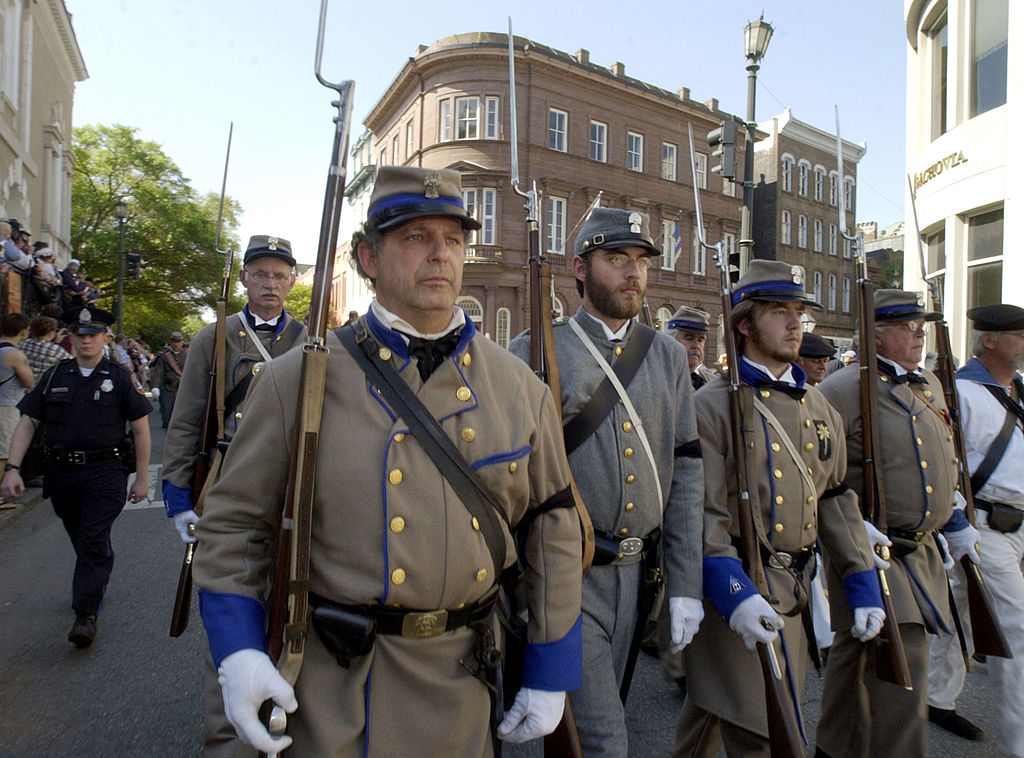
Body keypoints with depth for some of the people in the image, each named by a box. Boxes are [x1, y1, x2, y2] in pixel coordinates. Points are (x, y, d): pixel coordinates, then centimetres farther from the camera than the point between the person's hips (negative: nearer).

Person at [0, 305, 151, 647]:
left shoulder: (119, 378, 0)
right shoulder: (54, 378, 9)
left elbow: (141, 430, 1)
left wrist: (141, 478, -1)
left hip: (106, 471, -4)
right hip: (62, 472, 4)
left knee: (93, 541, -8)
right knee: (81, 539, 16)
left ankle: (86, 613, -1)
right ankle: (99, 581, 41)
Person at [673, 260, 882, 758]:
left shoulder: (819, 409, 10)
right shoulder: (713, 405, -11)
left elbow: (837, 502, 12)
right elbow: (702, 511, -17)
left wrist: (863, 587, 7)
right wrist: (734, 593, -26)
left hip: (794, 588, 6)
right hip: (734, 589, -6)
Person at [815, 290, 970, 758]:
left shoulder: (929, 385, 13)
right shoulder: (846, 388, -15)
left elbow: (943, 462, 26)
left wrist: (955, 522, 23)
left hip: (921, 548, 8)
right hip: (869, 547, -8)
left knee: (856, 649, 19)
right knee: (904, 657, -10)